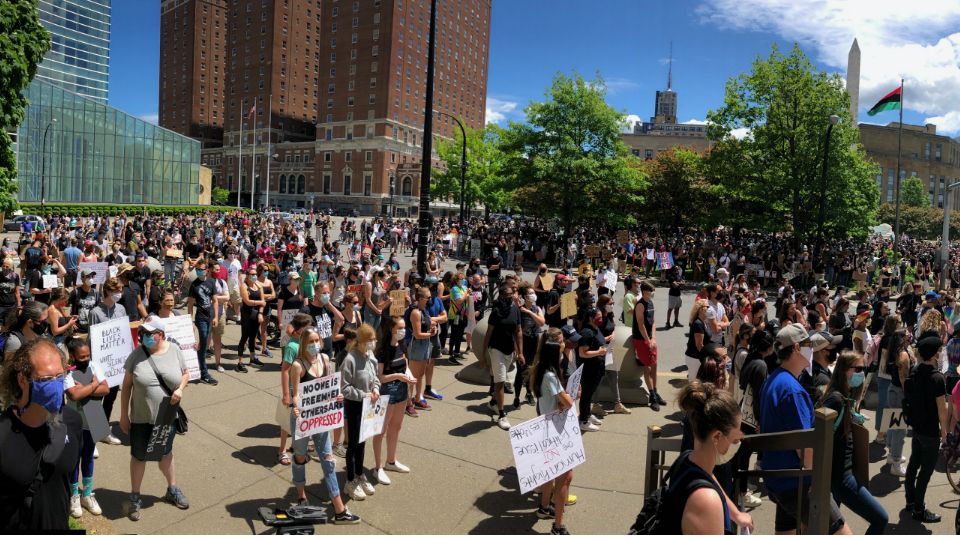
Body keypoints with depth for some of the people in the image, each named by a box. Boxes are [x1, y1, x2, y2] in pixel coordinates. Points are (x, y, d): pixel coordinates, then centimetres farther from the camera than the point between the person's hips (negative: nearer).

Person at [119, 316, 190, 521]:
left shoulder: (174, 351, -8)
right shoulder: (137, 354, -12)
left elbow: (186, 373, 6)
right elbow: (126, 385, -6)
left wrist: (180, 389, -15)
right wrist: (124, 415, -4)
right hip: (141, 418, -1)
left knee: (166, 453, 20)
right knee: (139, 457, 13)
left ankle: (172, 490, 39)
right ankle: (135, 497, 33)